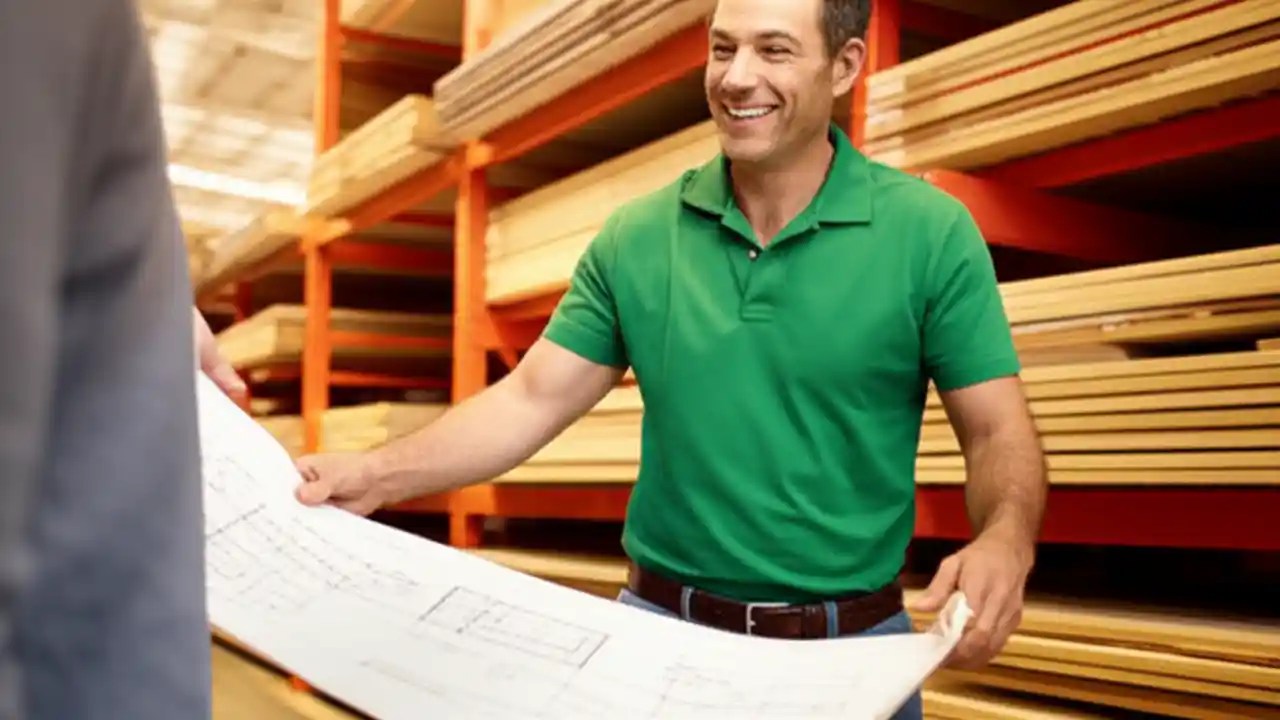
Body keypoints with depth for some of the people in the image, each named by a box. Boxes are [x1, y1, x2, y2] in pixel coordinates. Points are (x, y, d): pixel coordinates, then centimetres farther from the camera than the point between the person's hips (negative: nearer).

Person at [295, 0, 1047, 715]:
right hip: (659, 631, 2)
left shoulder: (931, 234, -9)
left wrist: (1004, 542, -28)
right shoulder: (637, 236, -1)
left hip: (851, 646, -1)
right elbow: (534, 398, 0)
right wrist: (378, 475, -12)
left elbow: (999, 432, -8)